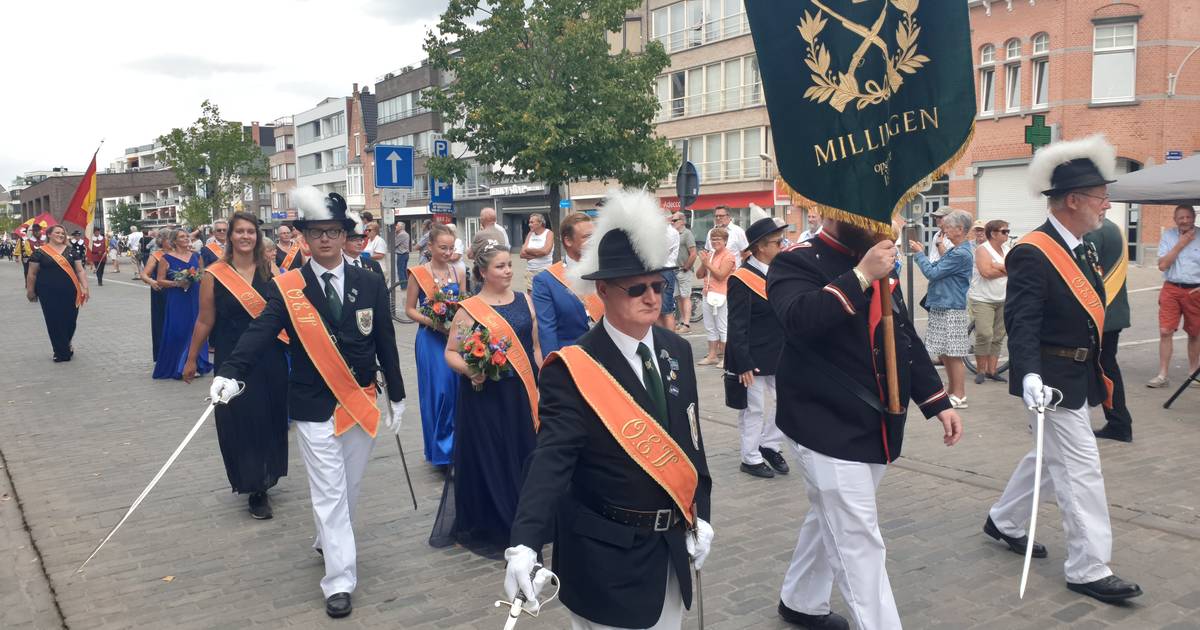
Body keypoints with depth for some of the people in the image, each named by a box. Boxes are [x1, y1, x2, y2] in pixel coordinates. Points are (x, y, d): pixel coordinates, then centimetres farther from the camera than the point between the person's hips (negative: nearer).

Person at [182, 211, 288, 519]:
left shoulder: (269, 268, 1)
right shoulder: (214, 274, -5)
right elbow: (205, 321, 2)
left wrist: (274, 267, -17)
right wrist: (191, 359, 7)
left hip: (269, 358, 2)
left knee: (269, 418, 12)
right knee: (240, 422, 2)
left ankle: (265, 477, 34)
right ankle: (255, 489, 16)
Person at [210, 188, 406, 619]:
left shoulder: (371, 284, 1)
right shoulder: (286, 288, -6)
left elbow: (385, 344, 5)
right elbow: (260, 333, -18)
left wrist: (397, 395, 8)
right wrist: (230, 373, -35)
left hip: (362, 402, 3)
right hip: (313, 407, -3)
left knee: (350, 486, 16)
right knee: (329, 494, -2)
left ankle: (327, 542, 41)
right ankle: (339, 582, 5)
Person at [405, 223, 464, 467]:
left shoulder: (458, 271, 5)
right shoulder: (419, 273, -5)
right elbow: (410, 309, -2)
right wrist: (433, 322, -16)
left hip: (456, 337, 3)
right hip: (431, 339, -3)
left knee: (457, 389, 4)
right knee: (438, 391, -2)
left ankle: (456, 445, 20)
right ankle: (440, 448, 13)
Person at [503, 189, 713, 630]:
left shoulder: (677, 351, 1)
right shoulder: (573, 370, -19)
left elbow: (690, 438, 10)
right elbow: (551, 459, -27)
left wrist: (700, 514, 8)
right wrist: (524, 545, -39)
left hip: (670, 544, 6)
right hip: (606, 554, -6)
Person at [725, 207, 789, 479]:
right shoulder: (741, 279, -16)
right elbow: (737, 326, -18)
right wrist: (743, 364, -19)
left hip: (781, 355, 7)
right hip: (754, 359, -7)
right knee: (754, 409, 5)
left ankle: (771, 446, 31)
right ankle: (751, 458, 19)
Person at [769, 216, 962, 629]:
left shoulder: (880, 266, 11)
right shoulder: (796, 263, -12)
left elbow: (906, 338, 16)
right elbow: (799, 320, -31)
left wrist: (939, 403, 11)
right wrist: (861, 277, -30)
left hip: (877, 427, 8)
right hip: (830, 428, -8)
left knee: (832, 522, 22)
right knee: (860, 544, -4)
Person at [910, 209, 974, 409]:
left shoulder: (961, 254, -17)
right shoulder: (955, 251, 15)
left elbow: (932, 272, -17)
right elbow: (938, 270, 16)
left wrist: (920, 253, -5)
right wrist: (922, 253, 8)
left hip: (951, 311, -10)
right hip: (941, 308, 10)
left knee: (953, 355, -3)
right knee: (944, 354, 14)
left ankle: (959, 397, 4)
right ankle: (952, 392, 24)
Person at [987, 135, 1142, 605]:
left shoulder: (1084, 250, 10)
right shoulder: (1032, 253, -19)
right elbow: (1021, 323, -26)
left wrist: (1099, 373, 20)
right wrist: (1030, 377, -37)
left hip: (1080, 376, 10)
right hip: (1054, 379, -10)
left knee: (1052, 456, 20)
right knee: (1080, 467, -4)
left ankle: (1003, 521, 38)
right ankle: (1088, 569, 8)